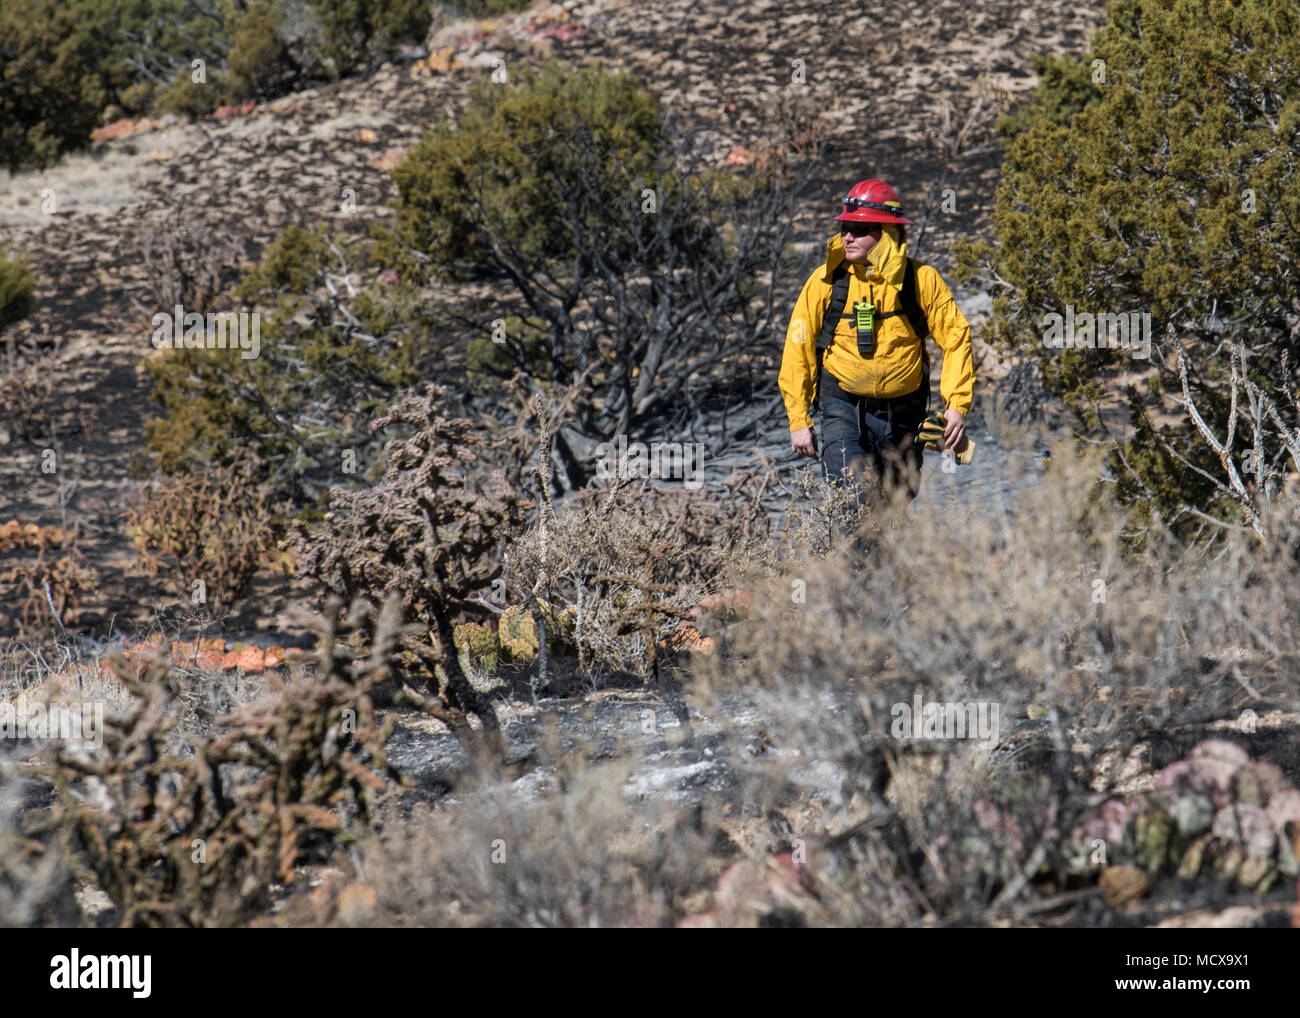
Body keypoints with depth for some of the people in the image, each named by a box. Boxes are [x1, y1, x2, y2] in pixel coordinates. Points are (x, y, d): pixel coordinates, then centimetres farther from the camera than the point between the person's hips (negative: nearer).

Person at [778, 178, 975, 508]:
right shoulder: (826, 281, -7)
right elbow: (798, 349, -1)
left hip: (903, 413, 1)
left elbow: (956, 338, -1)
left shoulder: (921, 280, -8)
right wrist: (798, 420, -3)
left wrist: (957, 406, -10)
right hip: (844, 406, -1)